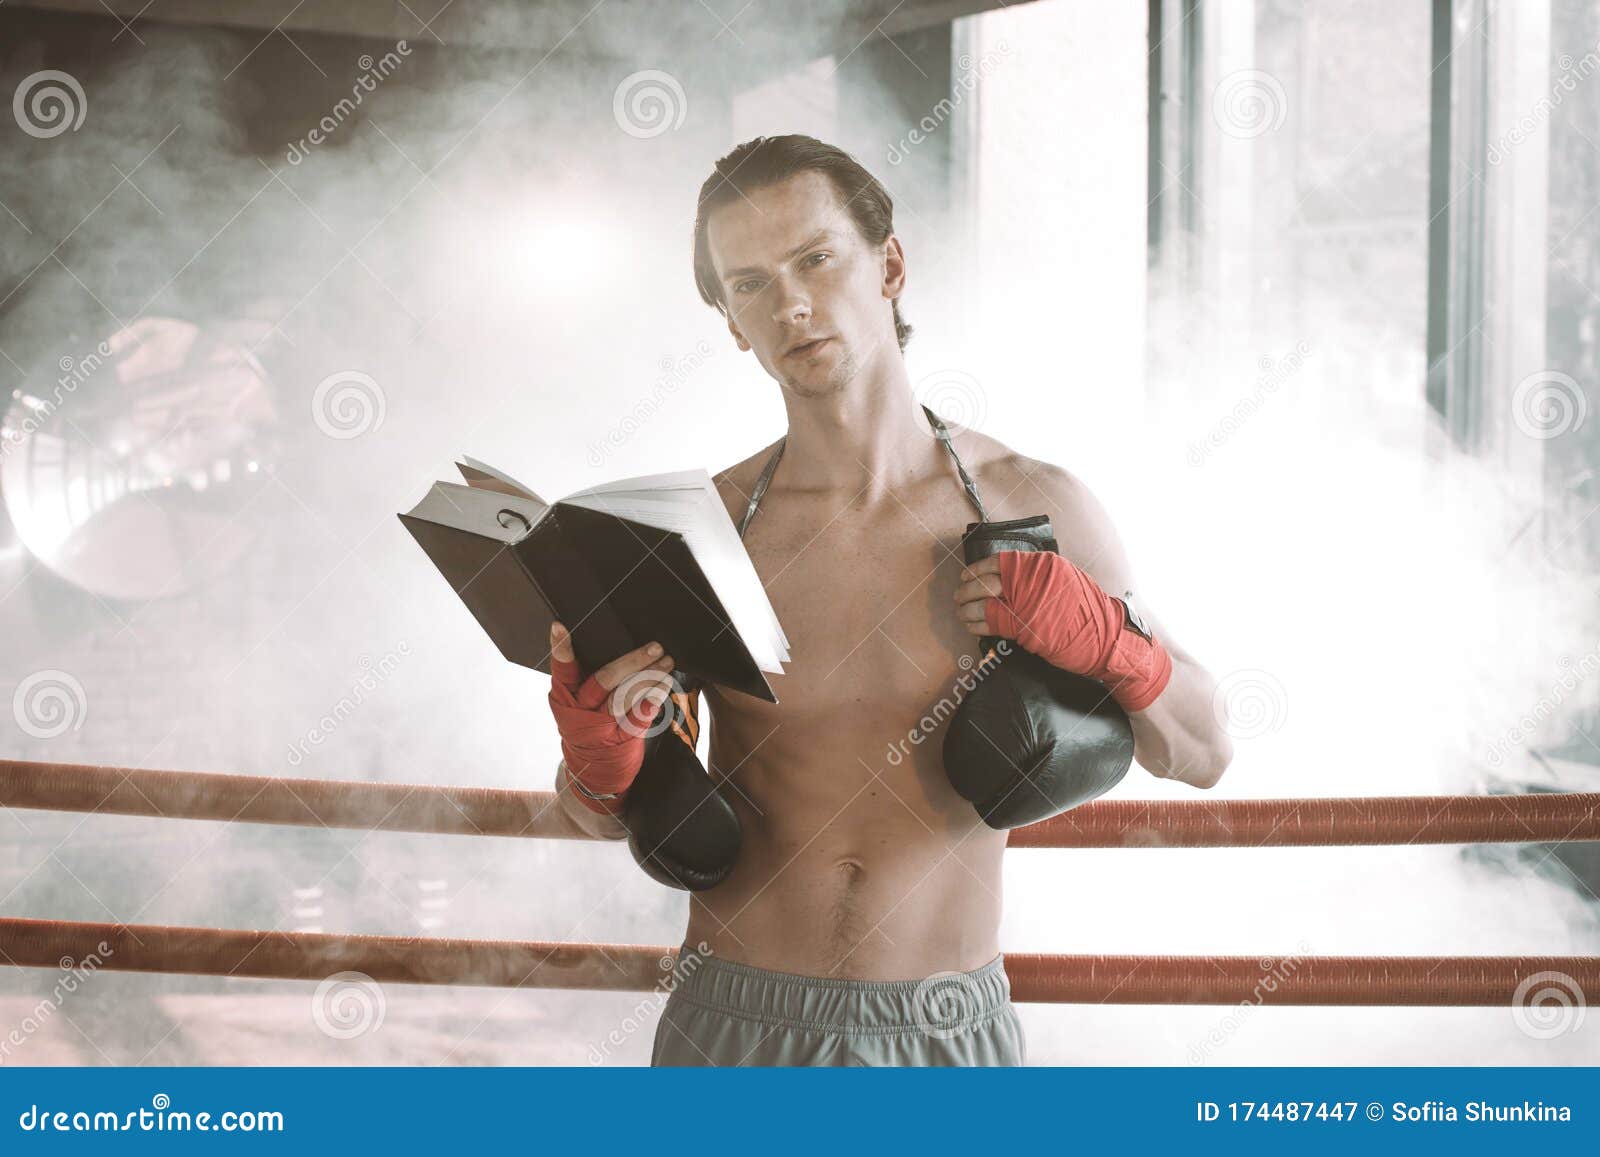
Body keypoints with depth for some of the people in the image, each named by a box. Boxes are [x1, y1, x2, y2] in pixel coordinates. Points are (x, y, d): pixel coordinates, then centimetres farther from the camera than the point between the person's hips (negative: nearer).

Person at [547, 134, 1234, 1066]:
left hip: (951, 1028, 0)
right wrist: (600, 753, -16)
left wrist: (1094, 631, -14)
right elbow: (610, 816, 6)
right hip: (738, 1024, 0)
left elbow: (1203, 754, 4)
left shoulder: (1033, 507, -4)